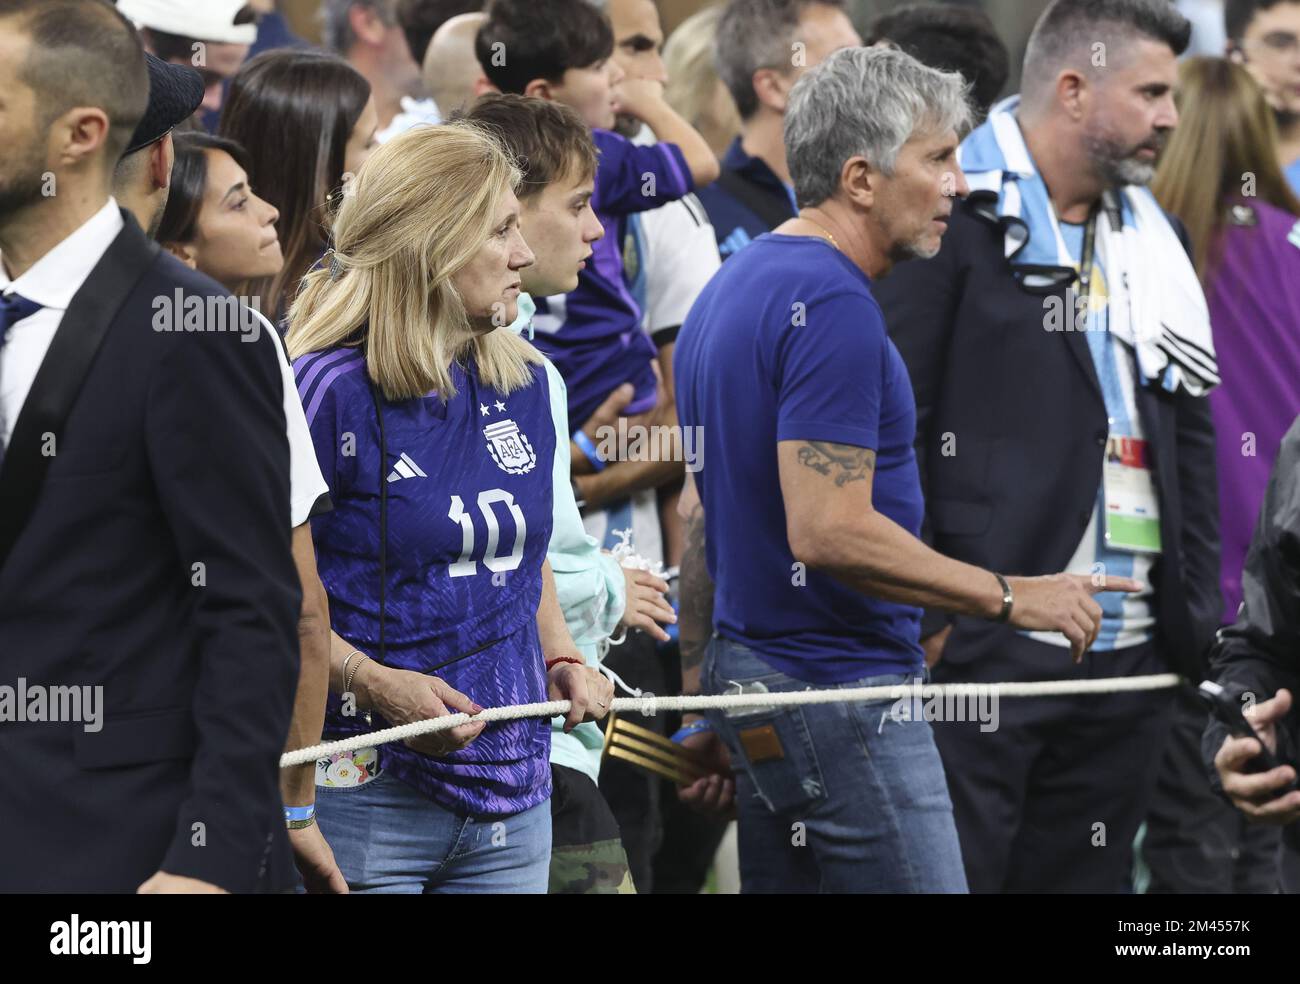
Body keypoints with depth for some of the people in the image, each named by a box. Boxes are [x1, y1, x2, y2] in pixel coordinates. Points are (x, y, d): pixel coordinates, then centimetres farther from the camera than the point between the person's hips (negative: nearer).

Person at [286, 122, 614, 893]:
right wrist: (374, 683, -20)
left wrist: (561, 658, 8)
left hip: (511, 790, 6)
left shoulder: (526, 382, 11)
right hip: (366, 793, -6)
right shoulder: (333, 390, -11)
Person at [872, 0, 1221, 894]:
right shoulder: (959, 218, -6)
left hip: (1128, 653, 7)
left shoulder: (1151, 239, 18)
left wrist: (1198, 616, 13)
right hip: (980, 643, -7)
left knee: (1086, 875, 10)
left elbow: (1193, 437, 21)